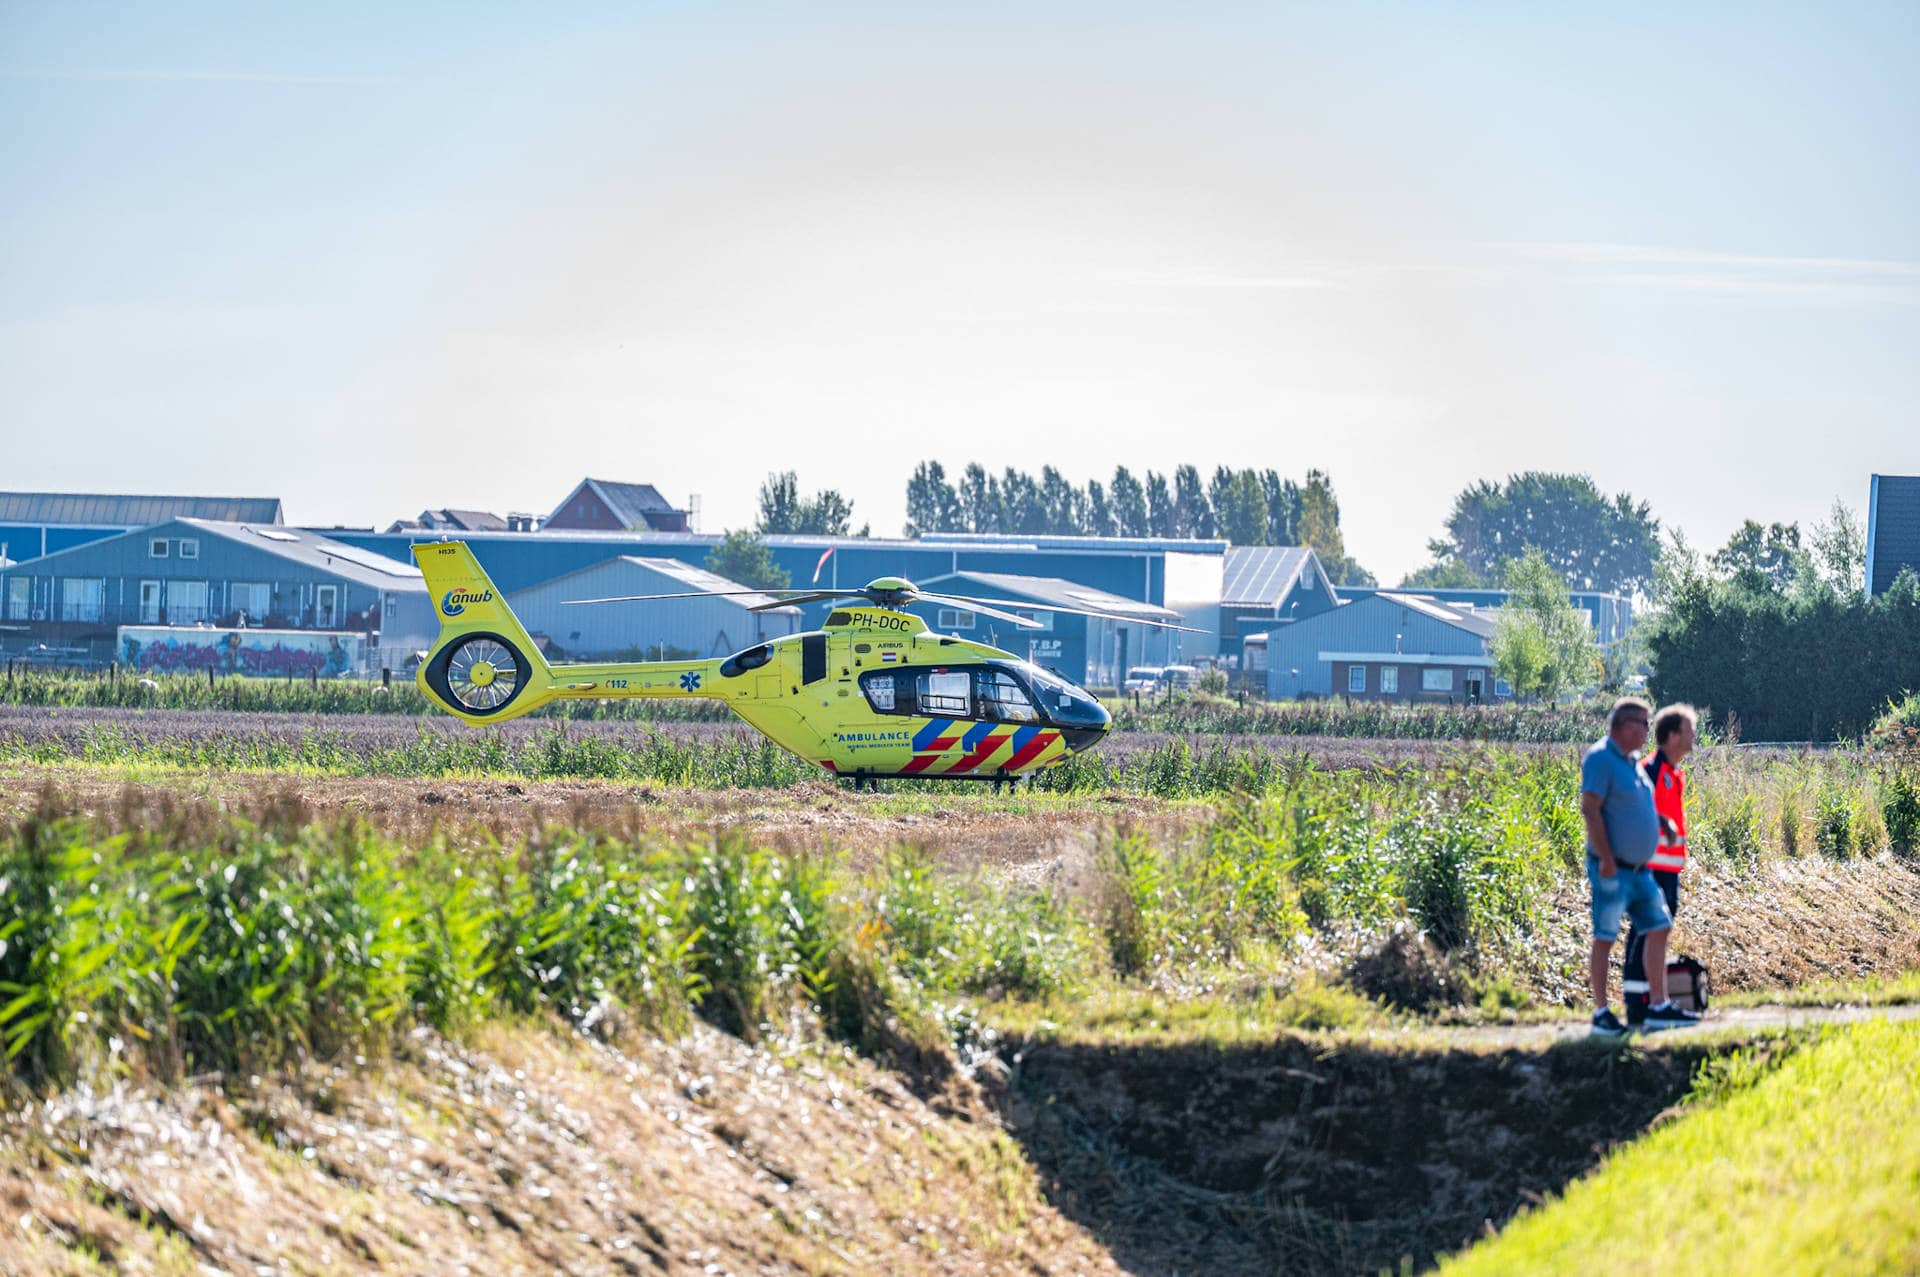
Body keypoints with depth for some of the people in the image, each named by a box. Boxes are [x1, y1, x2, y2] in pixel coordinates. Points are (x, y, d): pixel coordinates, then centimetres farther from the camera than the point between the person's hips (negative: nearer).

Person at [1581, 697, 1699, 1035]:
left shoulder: (1631, 762, 15)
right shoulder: (1600, 759, -13)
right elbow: (1590, 810, -21)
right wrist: (1606, 860, -24)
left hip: (1640, 870, 9)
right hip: (1613, 869, -9)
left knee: (1658, 929, 7)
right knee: (1605, 938, -4)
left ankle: (1659, 1007, 10)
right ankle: (1601, 1014, 0)